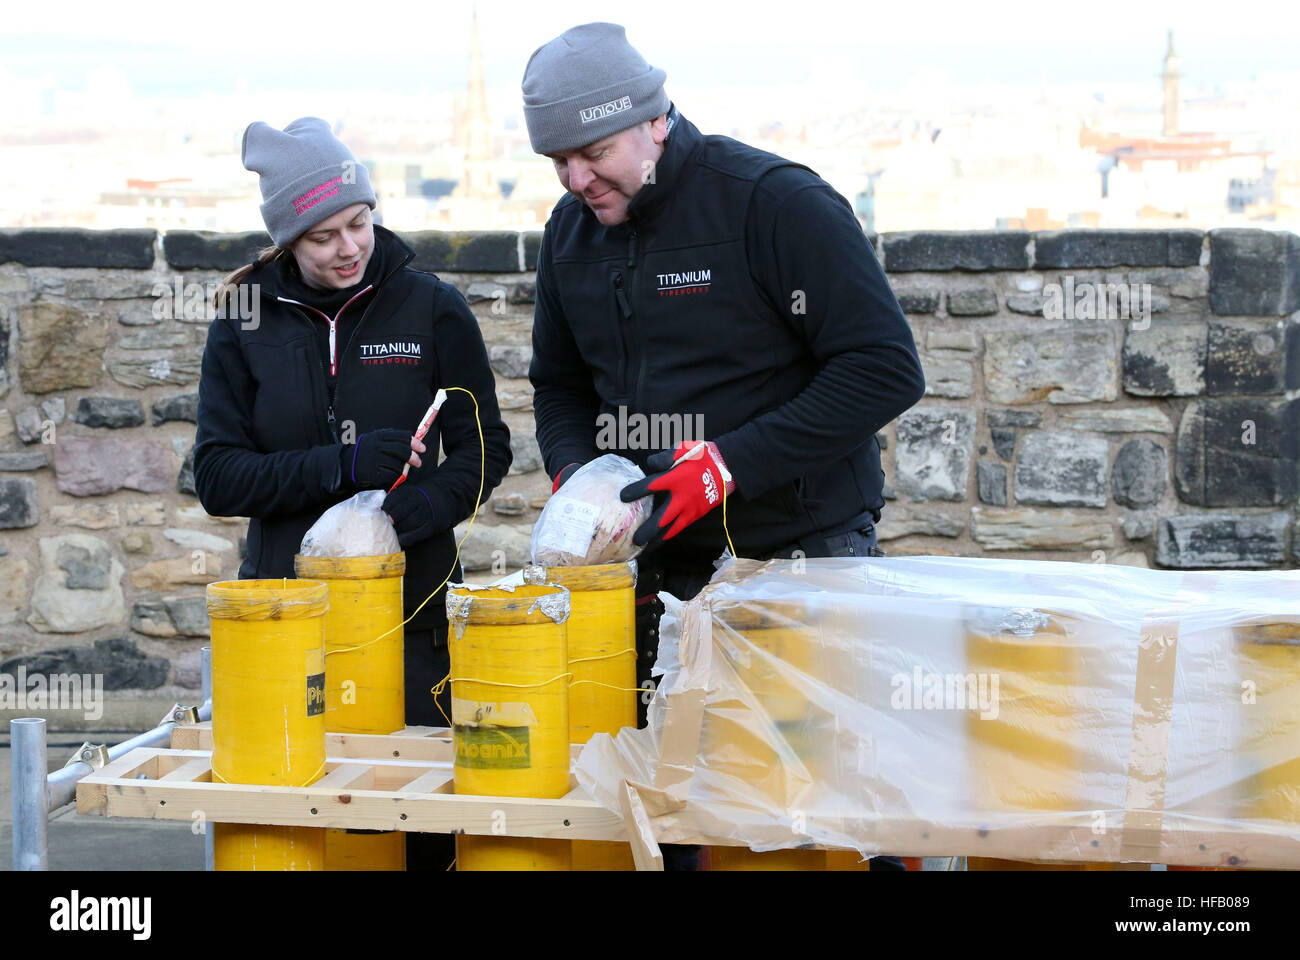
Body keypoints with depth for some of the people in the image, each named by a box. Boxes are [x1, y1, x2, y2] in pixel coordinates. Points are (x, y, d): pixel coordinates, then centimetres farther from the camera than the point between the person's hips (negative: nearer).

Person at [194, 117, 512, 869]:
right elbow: (218, 479, -1)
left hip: (412, 601, -1)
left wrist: (431, 502, -16)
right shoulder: (247, 322, 4)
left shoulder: (433, 308, 1)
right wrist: (340, 465, -16)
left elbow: (486, 448, 5)